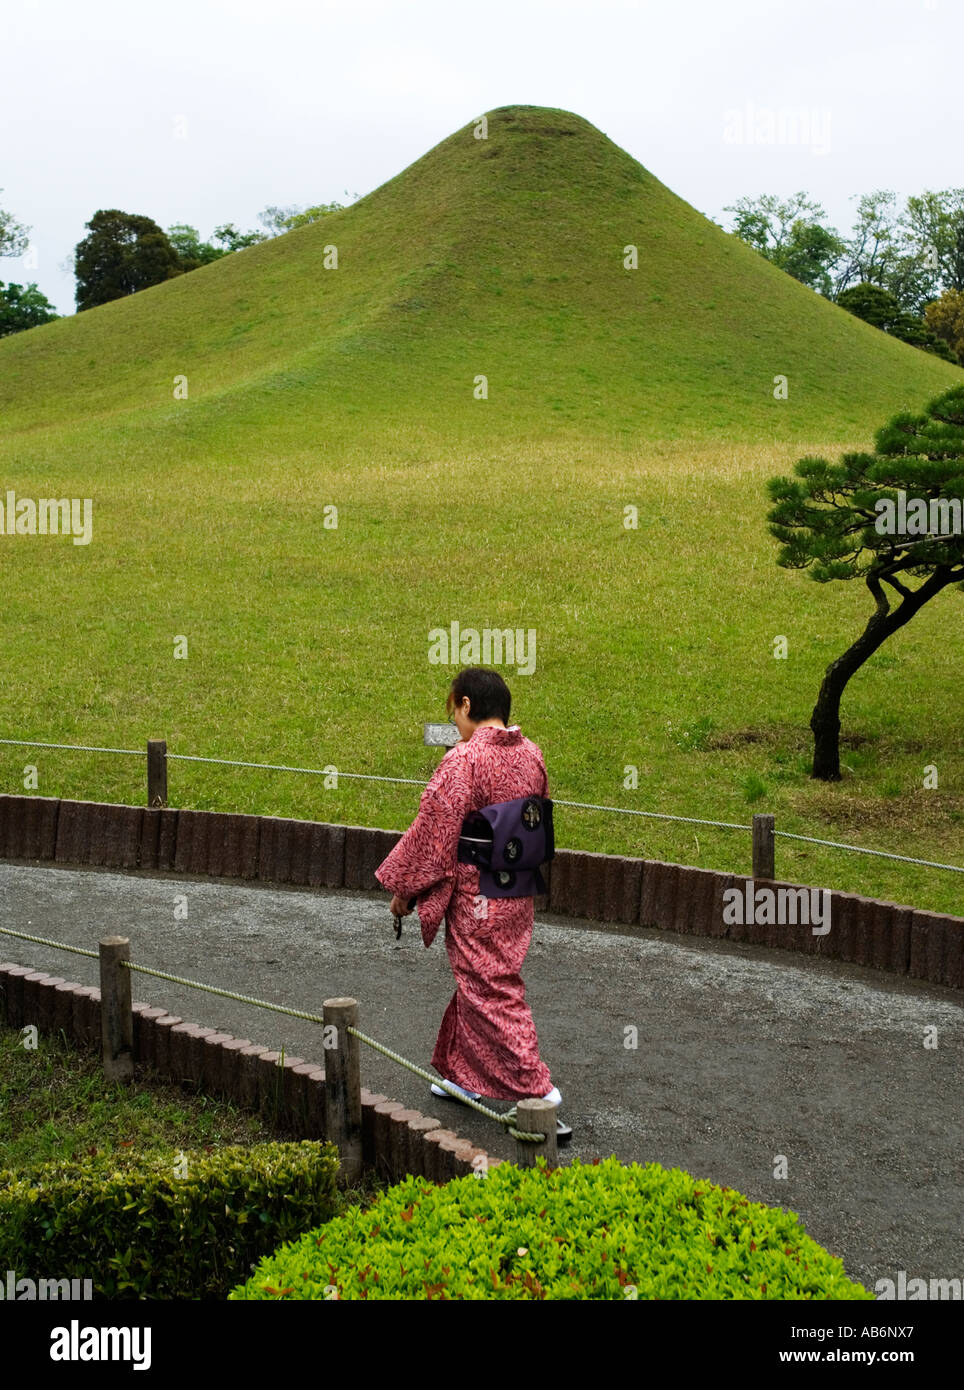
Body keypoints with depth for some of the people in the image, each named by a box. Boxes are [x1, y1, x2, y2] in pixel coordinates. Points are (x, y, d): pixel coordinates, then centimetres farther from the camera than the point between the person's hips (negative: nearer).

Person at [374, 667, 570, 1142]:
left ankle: (538, 1096, -4)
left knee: (491, 993, -2)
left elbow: (433, 831, -15)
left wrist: (402, 888, -5)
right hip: (519, 892, 8)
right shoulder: (530, 754, 3)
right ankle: (466, 1076, 34)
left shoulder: (463, 760, -20)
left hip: (475, 895, -8)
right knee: (479, 981, 21)